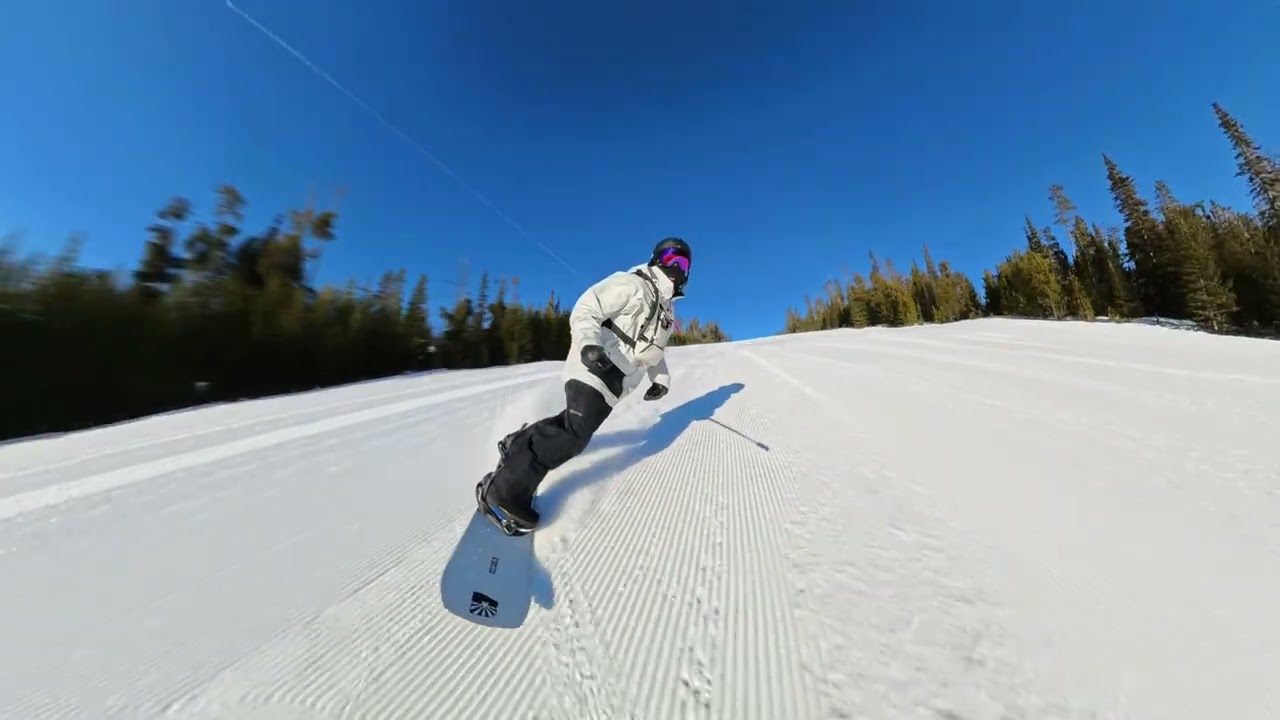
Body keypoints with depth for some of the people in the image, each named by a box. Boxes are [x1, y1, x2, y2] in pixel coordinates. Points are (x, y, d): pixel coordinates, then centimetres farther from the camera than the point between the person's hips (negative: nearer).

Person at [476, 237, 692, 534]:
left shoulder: (666, 311, 22)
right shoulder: (631, 284, -8)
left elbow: (654, 349, 29)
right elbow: (585, 311, -14)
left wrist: (661, 378, 15)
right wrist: (589, 345, -31)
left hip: (614, 383, 10)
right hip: (594, 371, -9)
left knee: (574, 425, 9)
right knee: (575, 434, -21)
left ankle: (519, 443, 29)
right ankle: (505, 490, -12)